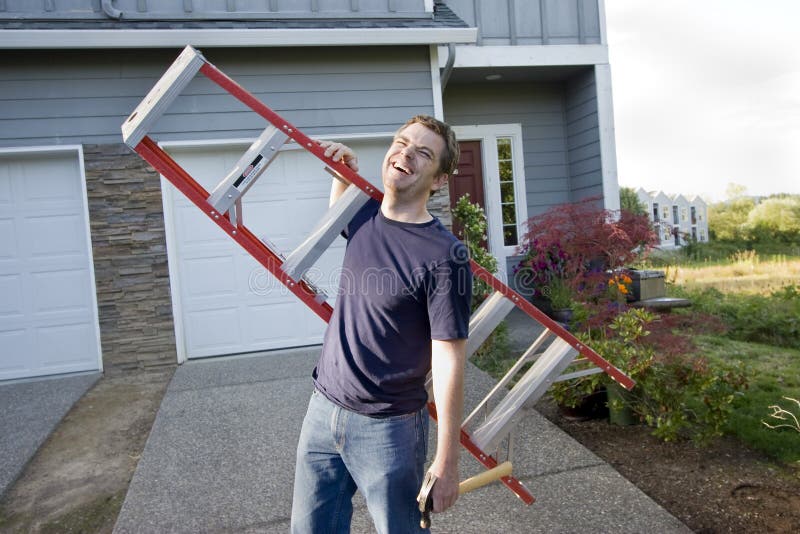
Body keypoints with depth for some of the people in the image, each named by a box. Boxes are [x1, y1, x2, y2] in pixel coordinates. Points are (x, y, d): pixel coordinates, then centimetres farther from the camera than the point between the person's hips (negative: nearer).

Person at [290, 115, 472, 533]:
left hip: (389, 430, -6)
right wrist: (343, 170, 7)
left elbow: (448, 362, -19)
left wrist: (447, 461, -16)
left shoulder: (444, 256, -21)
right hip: (322, 409, 7)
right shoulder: (363, 215, 0)